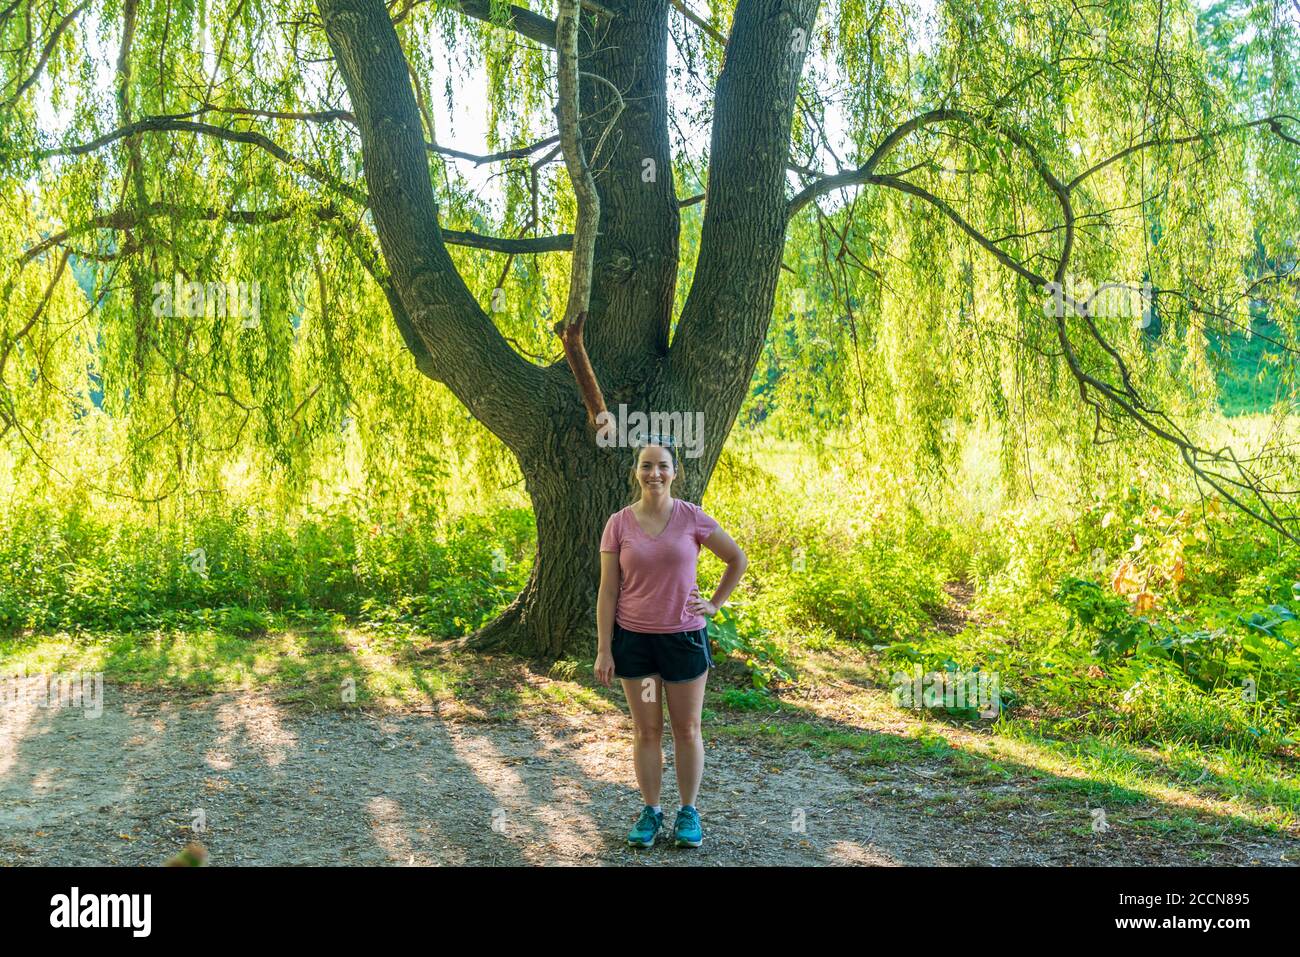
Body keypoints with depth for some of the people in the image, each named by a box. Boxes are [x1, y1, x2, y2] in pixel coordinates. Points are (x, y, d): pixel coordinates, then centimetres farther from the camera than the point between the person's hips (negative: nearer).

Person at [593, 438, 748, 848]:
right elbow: (608, 590, -2)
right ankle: (650, 812, 21)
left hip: (684, 637, 0)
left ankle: (688, 813, 21)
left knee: (687, 730, 8)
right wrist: (604, 650, -5)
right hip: (634, 639, 0)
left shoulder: (692, 518, -5)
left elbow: (738, 559, 7)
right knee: (647, 732, 8)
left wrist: (715, 604, 1)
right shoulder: (619, 524, -4)